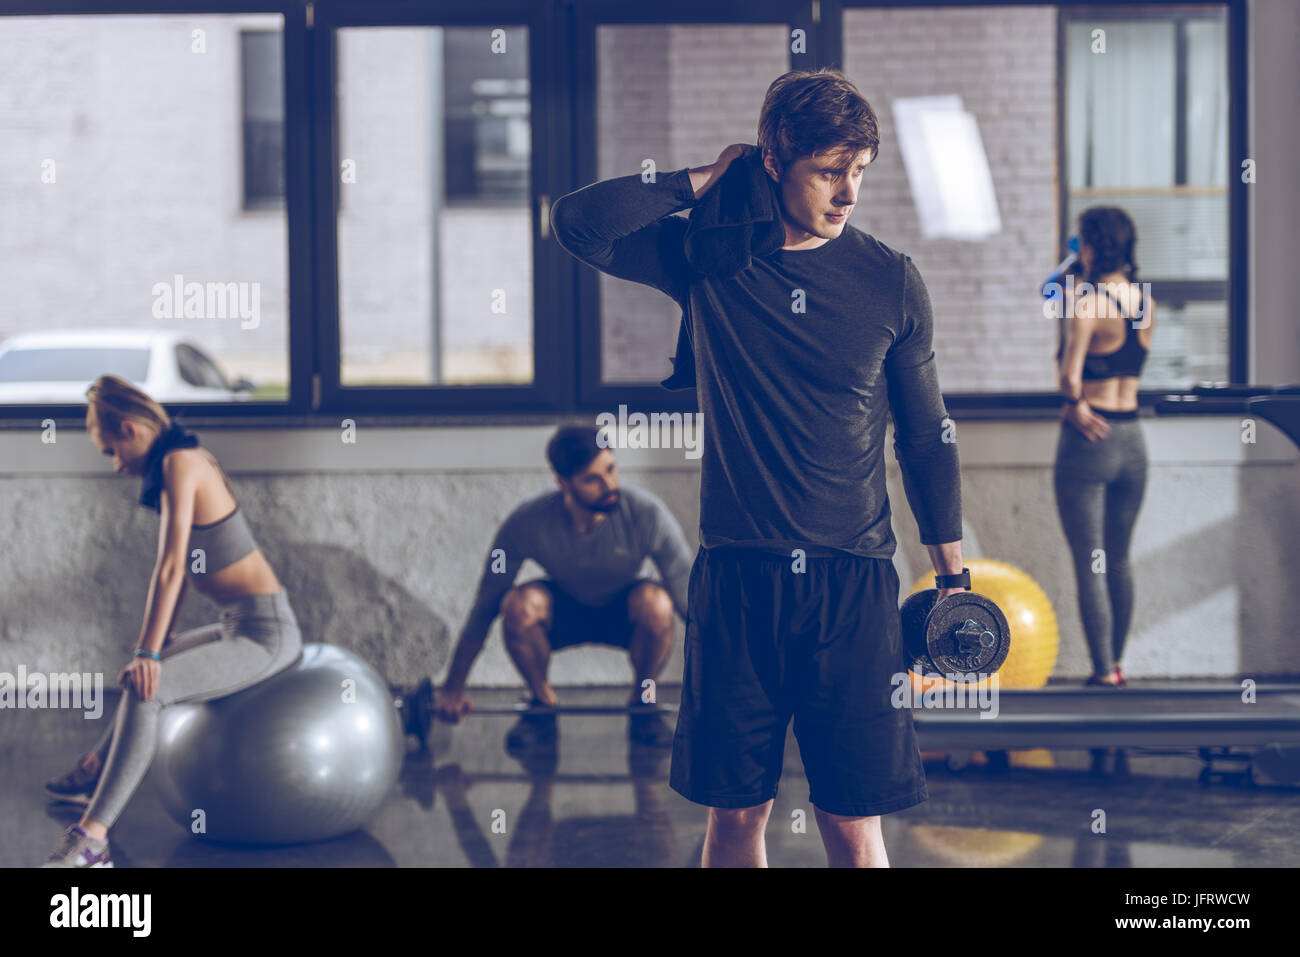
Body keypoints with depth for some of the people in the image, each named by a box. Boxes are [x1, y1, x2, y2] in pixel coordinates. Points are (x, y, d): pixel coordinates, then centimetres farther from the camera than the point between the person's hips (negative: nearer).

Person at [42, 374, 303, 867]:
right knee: (148, 669, 30)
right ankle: (95, 771, 51)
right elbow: (181, 565, 19)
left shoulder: (179, 464, -16)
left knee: (145, 687, -27)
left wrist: (148, 652, -22)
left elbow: (171, 568, -22)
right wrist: (158, 643, 23)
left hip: (264, 635, -11)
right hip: (244, 625, 11)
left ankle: (92, 837, -33)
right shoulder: (190, 459, 12)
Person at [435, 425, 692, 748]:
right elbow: (484, 608, -17)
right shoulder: (527, 524, -27)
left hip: (623, 613, 0)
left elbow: (688, 595, -22)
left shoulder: (646, 514, -29)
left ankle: (643, 705, -9)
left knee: (655, 603, -36)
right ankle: (543, 706, -10)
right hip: (564, 611, 0)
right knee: (519, 604, -35)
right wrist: (452, 689, -14)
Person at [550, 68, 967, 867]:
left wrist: (953, 575, 10)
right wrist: (703, 182, -9)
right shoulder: (707, 257, 1)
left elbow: (927, 435, 9)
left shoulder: (890, 281, 1)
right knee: (736, 810, 7)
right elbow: (578, 223, -12)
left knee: (854, 823, -1)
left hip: (853, 581, 0)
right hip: (737, 578, 1)